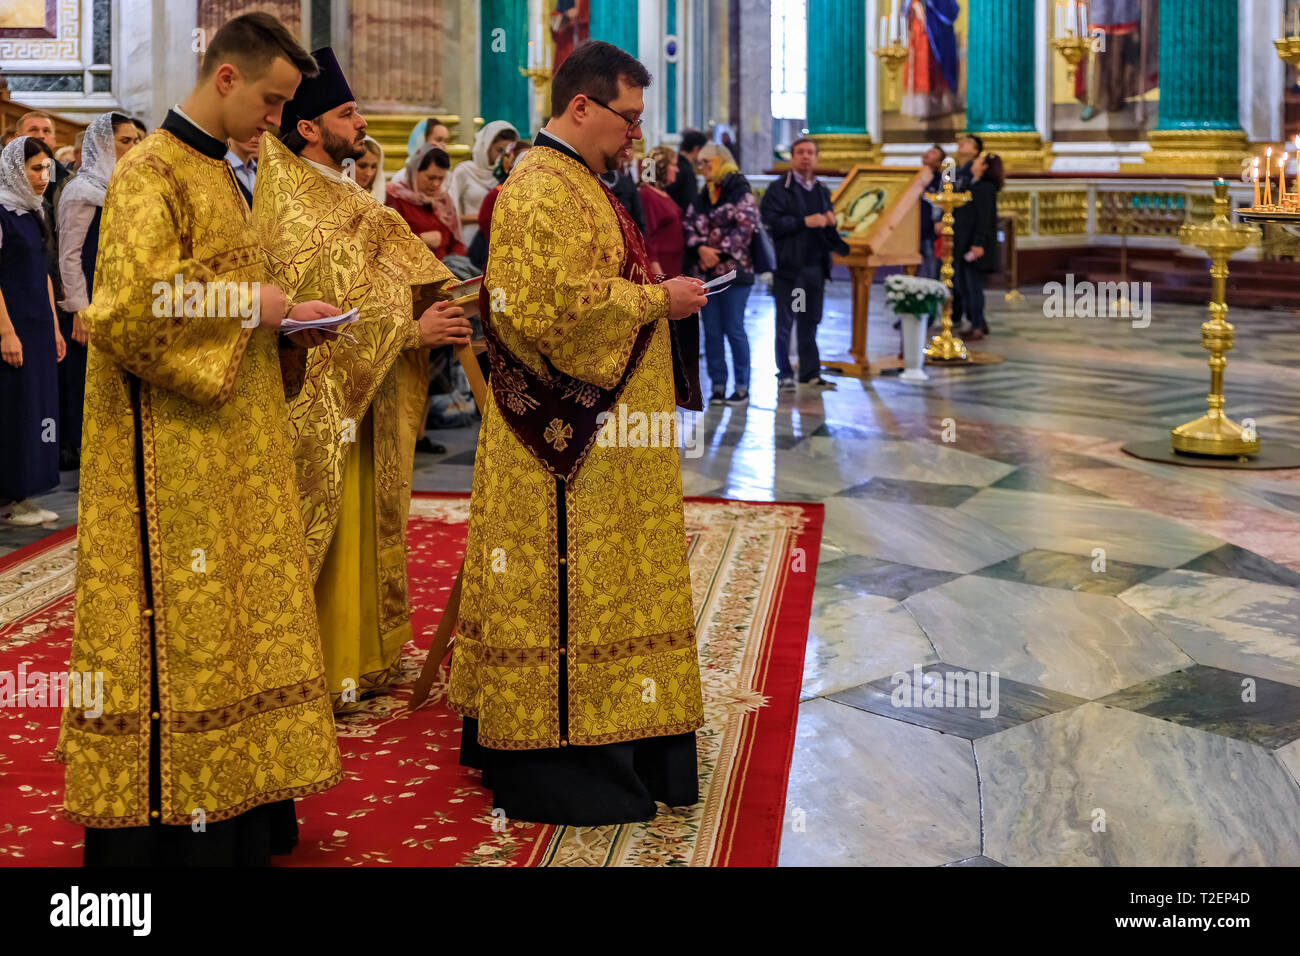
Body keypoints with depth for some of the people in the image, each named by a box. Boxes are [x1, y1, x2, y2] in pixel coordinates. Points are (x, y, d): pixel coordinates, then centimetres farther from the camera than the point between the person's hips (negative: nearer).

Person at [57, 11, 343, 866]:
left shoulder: (214, 173, 15)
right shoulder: (152, 174, -13)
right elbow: (126, 311, -23)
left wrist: (281, 323, 5)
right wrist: (250, 306, -17)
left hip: (230, 449, 9)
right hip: (172, 454, -9)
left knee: (230, 621, 13)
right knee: (173, 626, -3)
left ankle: (235, 809, 22)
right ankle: (161, 824, 8)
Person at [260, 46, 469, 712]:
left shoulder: (348, 198, 16)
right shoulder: (291, 206, -14)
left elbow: (404, 268, 11)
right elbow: (329, 308, -21)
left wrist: (444, 310, -7)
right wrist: (411, 332, -20)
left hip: (364, 398, 9)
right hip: (319, 398, -9)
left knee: (366, 522, 14)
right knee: (327, 530, -4)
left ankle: (360, 656, 24)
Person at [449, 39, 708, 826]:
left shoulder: (575, 181, 17)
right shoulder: (542, 189, -17)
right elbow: (553, 305, -26)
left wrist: (658, 294, 11)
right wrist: (656, 300, -17)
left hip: (602, 430, 11)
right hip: (573, 436, -11)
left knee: (588, 585, 15)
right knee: (566, 591, -4)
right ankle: (560, 762, 6)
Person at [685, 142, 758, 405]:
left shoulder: (740, 192, -3)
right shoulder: (701, 197, 16)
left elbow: (744, 227, -12)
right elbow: (690, 225, 8)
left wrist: (720, 254, -15)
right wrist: (700, 248, -11)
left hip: (733, 271, -6)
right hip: (705, 272, 6)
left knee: (734, 329, -3)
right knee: (711, 331, 6)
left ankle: (742, 387, 4)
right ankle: (718, 385, 13)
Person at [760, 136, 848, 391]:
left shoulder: (822, 191, 17)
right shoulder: (779, 188, -2)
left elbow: (827, 222, 26)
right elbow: (770, 222, -14)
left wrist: (831, 222, 2)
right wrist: (805, 222, -18)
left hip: (815, 265, 5)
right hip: (789, 265, -5)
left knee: (810, 322, 9)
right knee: (785, 322, -1)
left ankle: (810, 373, 16)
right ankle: (784, 375, 6)